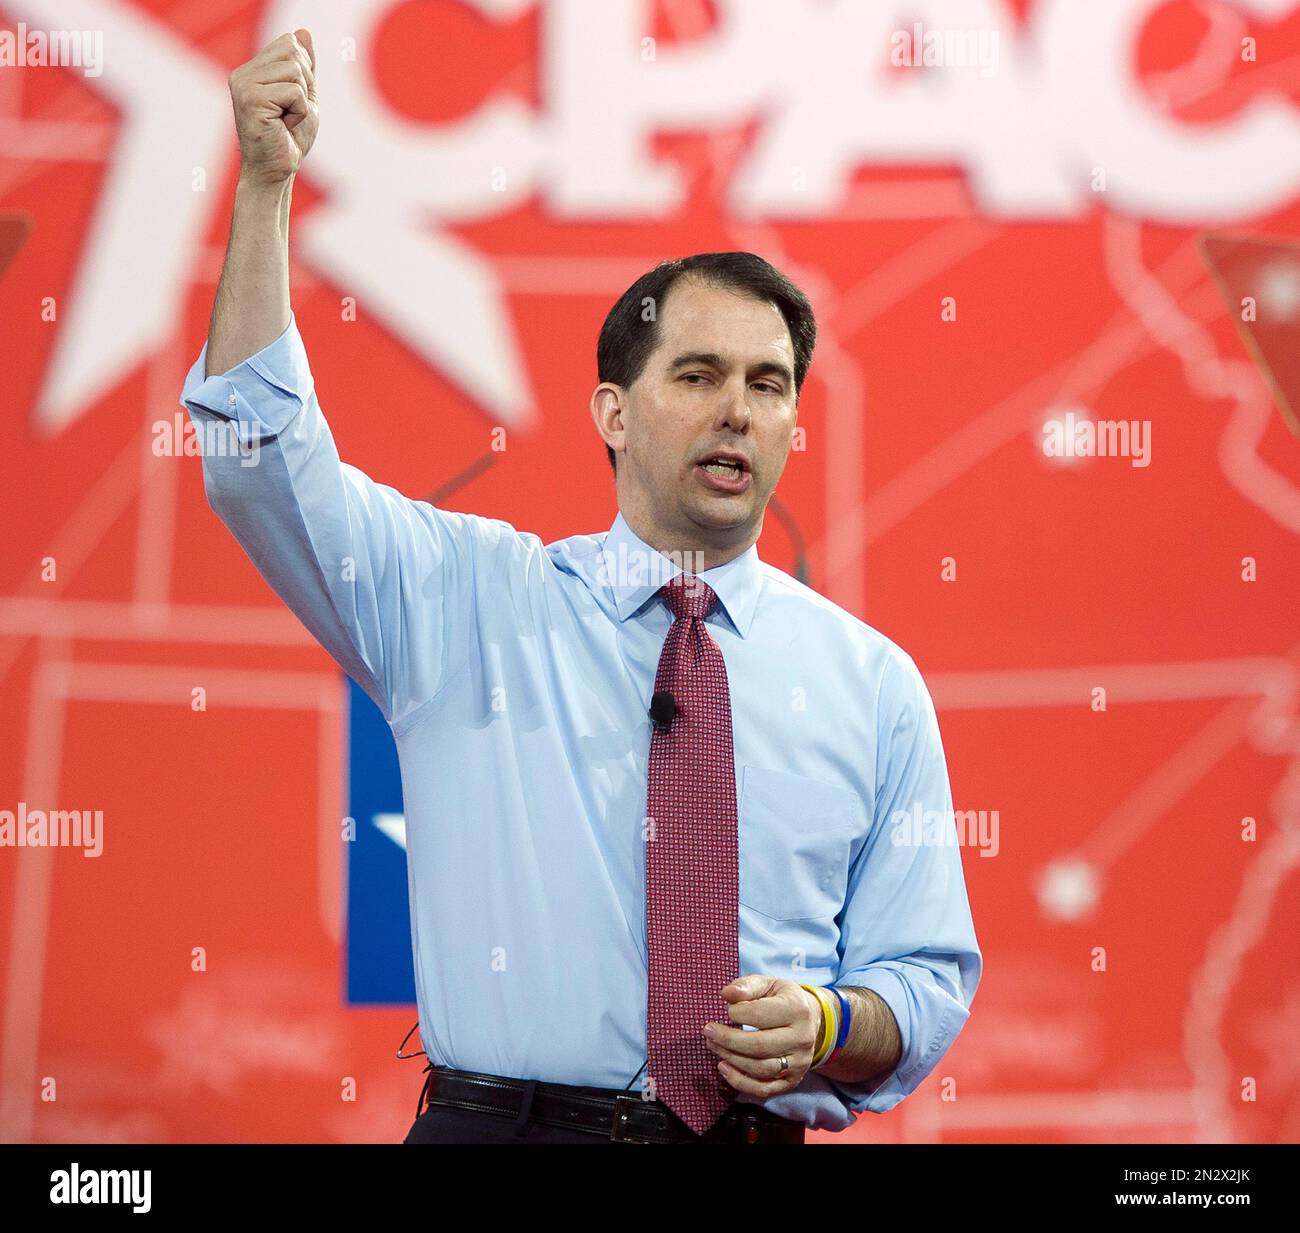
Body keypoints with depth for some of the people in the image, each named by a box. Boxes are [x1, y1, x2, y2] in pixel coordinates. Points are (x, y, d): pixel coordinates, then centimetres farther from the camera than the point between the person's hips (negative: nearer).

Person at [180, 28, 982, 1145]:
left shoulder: (872, 683, 7)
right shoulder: (469, 600, 5)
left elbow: (928, 982, 8)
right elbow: (259, 454, -6)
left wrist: (825, 1026, -13)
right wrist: (269, 184, -14)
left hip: (756, 1132, 2)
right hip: (497, 1121, -2)